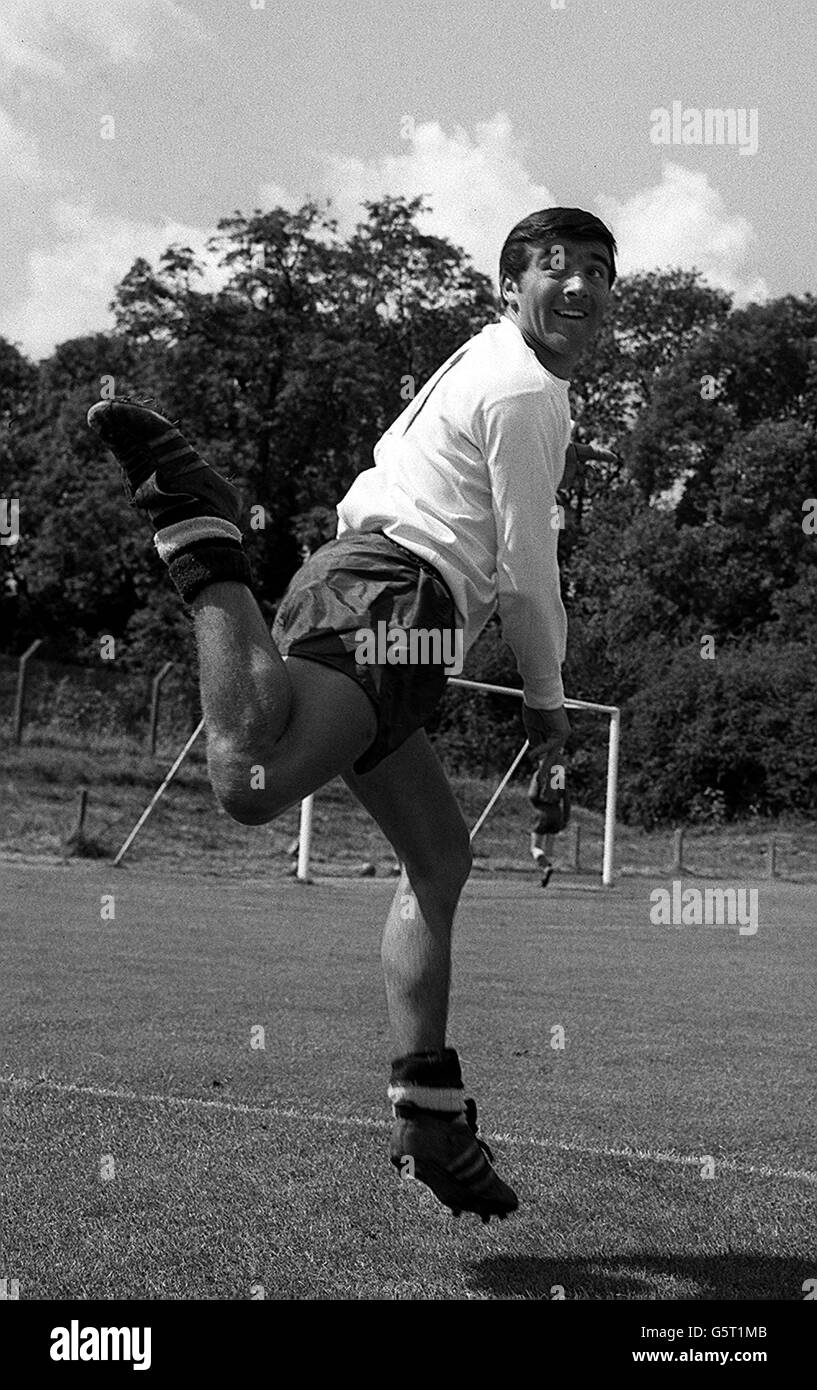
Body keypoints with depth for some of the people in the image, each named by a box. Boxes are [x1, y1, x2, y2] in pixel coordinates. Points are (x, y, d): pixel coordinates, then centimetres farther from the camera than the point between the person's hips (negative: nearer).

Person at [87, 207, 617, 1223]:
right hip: (389, 596, -11)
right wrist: (546, 696, 11)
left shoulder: (478, 365, 31)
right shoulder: (528, 388, 0)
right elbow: (524, 571, -2)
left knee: (439, 859, 13)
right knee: (253, 785, -35)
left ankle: (428, 1113, 10)